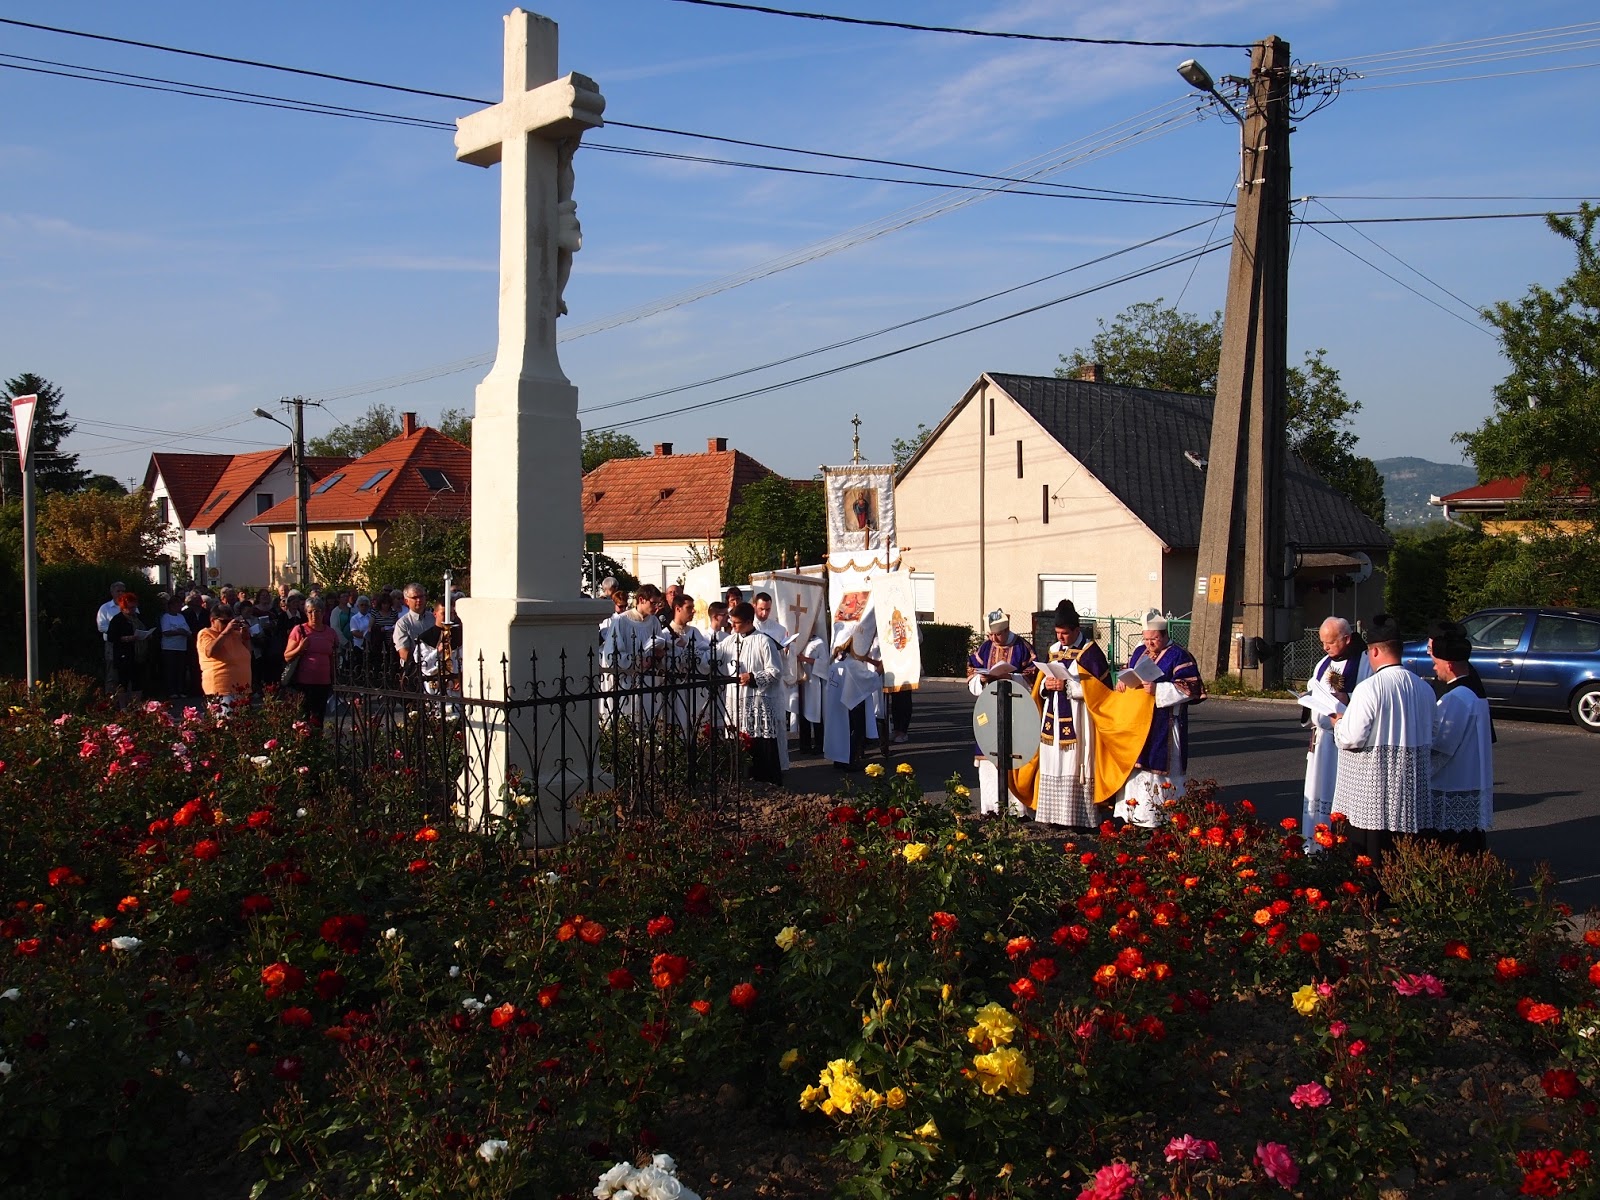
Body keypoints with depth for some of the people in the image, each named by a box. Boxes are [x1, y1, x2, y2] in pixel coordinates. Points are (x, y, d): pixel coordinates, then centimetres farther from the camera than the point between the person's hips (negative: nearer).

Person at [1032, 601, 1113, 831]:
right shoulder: (1052, 650, 13)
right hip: (1053, 718, 6)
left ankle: (1081, 817, -2)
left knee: (1075, 766, -7)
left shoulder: (1090, 652, -7)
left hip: (1077, 721, -6)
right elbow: (1039, 686, 19)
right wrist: (1046, 684, -5)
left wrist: (1068, 686, -17)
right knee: (1053, 767, 5)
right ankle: (1055, 814, 11)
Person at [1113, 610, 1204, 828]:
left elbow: (1190, 688, -16)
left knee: (1160, 766, -6)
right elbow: (1130, 672, 24)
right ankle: (1132, 812, 18)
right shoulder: (1140, 652, 12)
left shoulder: (1178, 656, -10)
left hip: (1164, 726, -7)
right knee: (1135, 763, 10)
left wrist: (1158, 690, -25)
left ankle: (1160, 816, 1)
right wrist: (1123, 680, 0)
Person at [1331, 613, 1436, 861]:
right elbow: (1430, 740, 16)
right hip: (1411, 796, 7)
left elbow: (1352, 738, -16)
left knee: (1368, 860, 1)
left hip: (1373, 792, -6)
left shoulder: (1369, 688, -16)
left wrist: (1338, 722, 3)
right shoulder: (1424, 689, 6)